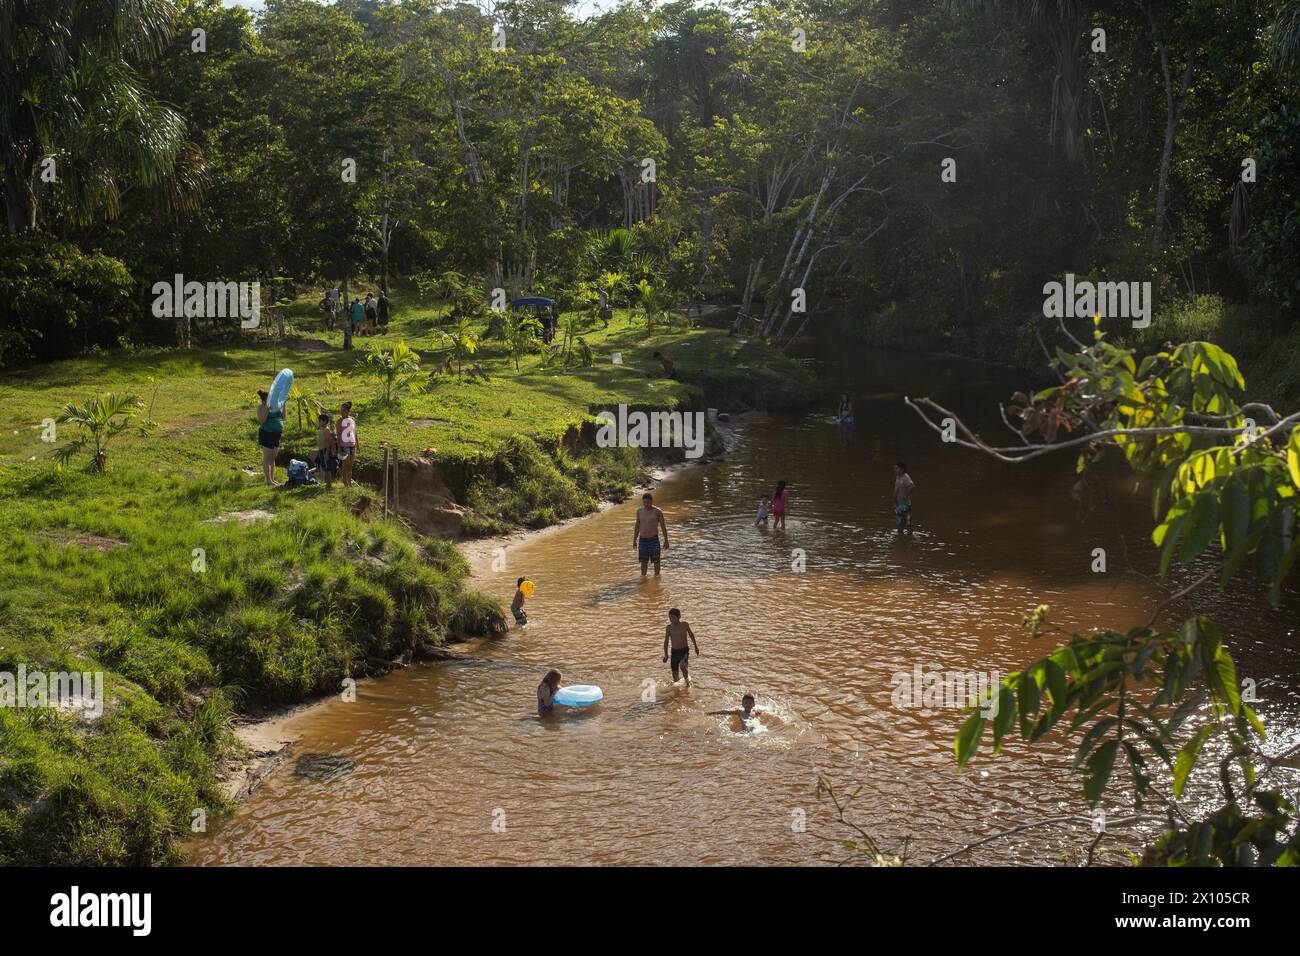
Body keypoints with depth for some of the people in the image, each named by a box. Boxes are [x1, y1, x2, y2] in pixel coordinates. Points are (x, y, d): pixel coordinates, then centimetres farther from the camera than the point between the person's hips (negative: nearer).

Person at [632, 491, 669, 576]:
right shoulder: (639, 511, 2)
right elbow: (637, 526, 11)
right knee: (643, 561, 11)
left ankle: (657, 575, 20)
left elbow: (663, 526, -3)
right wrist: (634, 540, 12)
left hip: (654, 540, -3)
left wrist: (666, 540, -3)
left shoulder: (657, 512, -9)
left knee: (656, 561, 7)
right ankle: (643, 576, 22)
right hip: (642, 540, 3)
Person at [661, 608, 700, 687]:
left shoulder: (685, 625, -6)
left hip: (684, 650, -3)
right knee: (674, 671, 5)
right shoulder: (669, 628, -4)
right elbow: (666, 641, 1)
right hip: (674, 651, 3)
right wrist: (666, 654, -6)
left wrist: (696, 646, 20)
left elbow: (691, 634, 11)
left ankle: (688, 680, -3)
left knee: (682, 666, -27)